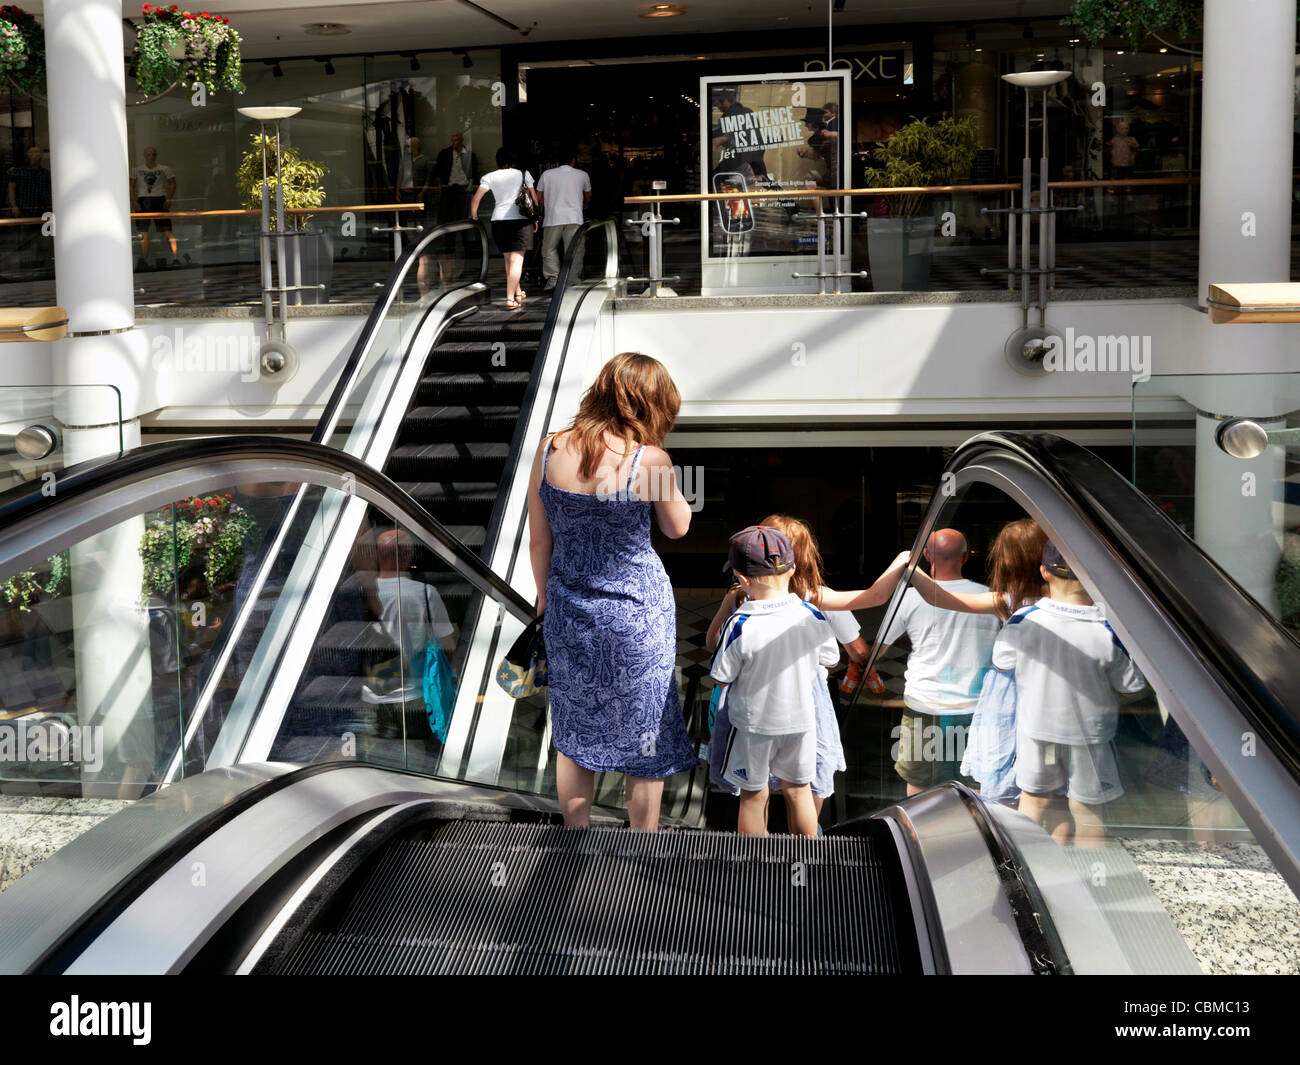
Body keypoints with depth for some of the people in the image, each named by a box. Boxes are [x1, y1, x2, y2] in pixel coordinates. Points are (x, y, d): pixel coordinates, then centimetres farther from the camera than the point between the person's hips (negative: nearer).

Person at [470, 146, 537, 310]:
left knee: (509, 258, 19)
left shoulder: (490, 177, 5)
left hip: (499, 220, 2)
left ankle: (518, 292, 34)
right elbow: (534, 198, 11)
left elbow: (476, 198, -3)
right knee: (517, 259, -7)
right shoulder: (523, 174, 7)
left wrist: (473, 214, 14)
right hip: (520, 219, -2)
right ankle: (510, 299, -19)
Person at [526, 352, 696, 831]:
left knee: (574, 735, 19)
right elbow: (677, 527, -1)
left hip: (569, 612, 4)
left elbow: (538, 540, 1)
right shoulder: (649, 460, -18)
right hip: (636, 612, -3)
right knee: (645, 734, 15)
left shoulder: (549, 450, -8)